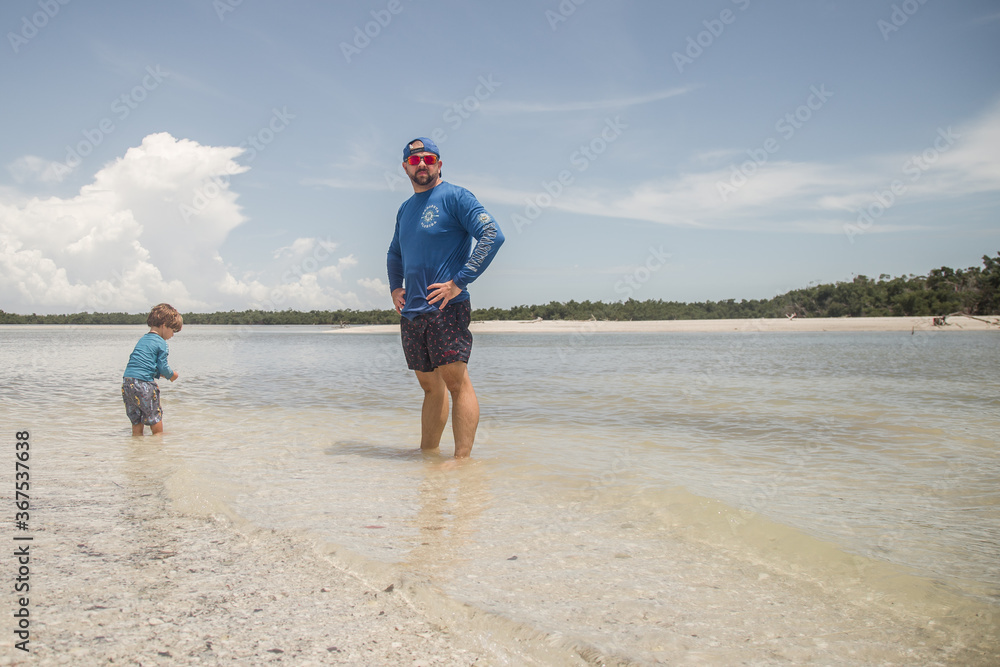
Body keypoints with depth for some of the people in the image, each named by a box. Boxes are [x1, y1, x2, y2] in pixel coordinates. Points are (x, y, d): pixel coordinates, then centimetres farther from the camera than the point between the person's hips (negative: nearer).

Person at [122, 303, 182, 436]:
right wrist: (171, 375, 15)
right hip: (144, 384, -8)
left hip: (127, 381, 8)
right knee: (157, 426, 2)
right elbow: (163, 367, -5)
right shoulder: (161, 343, -4)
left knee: (136, 424, 13)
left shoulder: (142, 340, 20)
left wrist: (159, 374, 23)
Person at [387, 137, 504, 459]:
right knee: (431, 388, 12)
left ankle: (462, 460, -10)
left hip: (446, 308, -7)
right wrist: (395, 287, 16)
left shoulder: (454, 197, -3)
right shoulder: (405, 209, 19)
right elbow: (394, 254, 35)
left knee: (456, 382, -10)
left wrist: (459, 282, -18)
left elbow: (493, 236, -15)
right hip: (411, 312, 7)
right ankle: (428, 453, 19)